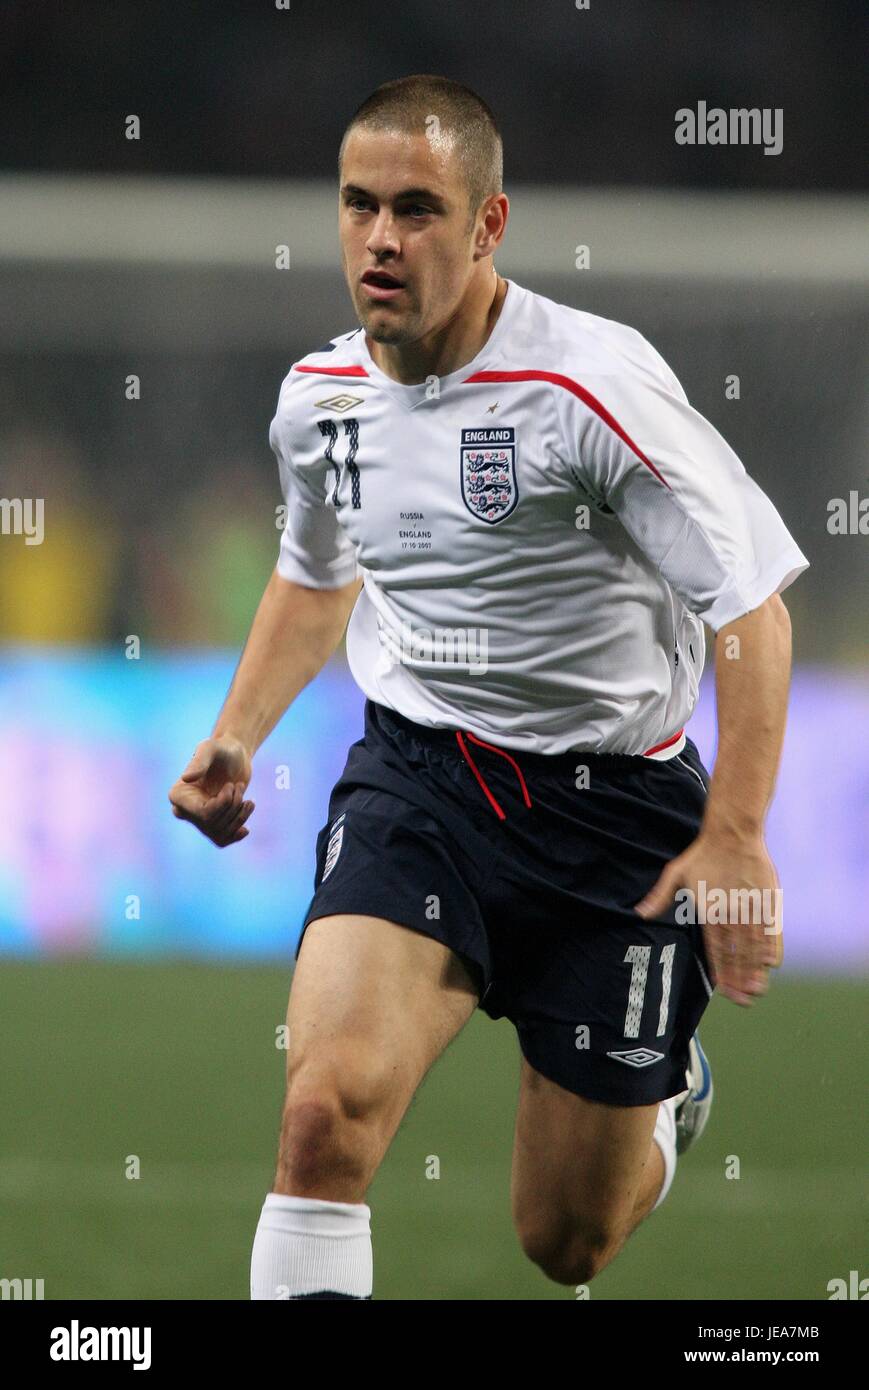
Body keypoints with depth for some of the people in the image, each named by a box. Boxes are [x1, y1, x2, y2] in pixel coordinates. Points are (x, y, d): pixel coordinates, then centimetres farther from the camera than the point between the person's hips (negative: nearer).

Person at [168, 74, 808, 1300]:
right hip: (415, 774, 3)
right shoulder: (319, 396, 1)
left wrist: (737, 838, -21)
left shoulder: (593, 382, -18)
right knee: (327, 1109, -26)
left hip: (611, 798, -3)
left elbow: (753, 604, -14)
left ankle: (665, 1089, 45)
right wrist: (236, 738, 12)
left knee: (570, 1244, 9)